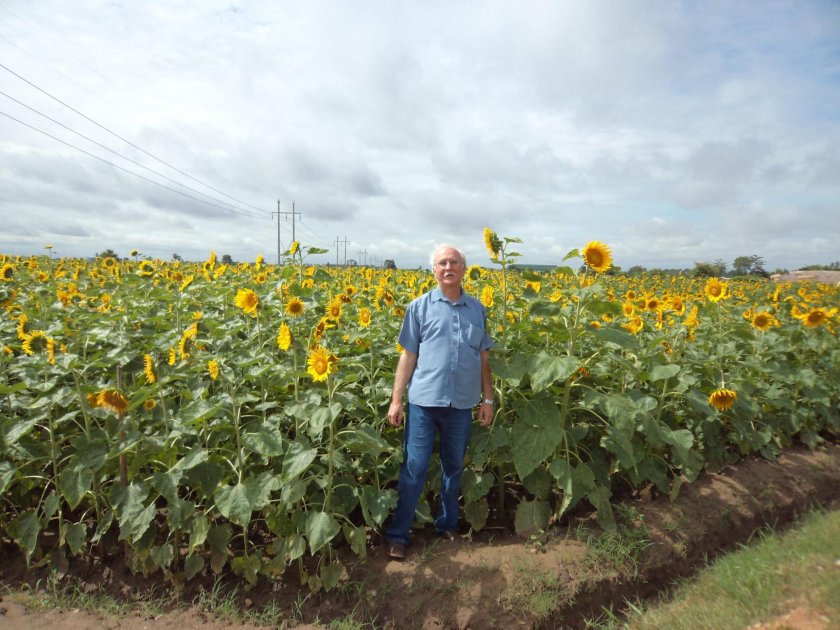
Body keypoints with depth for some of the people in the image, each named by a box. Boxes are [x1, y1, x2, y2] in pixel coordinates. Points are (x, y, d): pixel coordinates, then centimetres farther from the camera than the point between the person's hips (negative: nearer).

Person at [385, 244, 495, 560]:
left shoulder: (478, 309, 7)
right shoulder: (419, 307, 0)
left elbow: (483, 358, 11)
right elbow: (408, 355, 0)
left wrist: (488, 399, 9)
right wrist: (396, 399, -3)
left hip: (462, 403, 3)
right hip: (424, 400, -2)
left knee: (453, 467, 17)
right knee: (414, 468, 4)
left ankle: (447, 524, 36)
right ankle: (398, 534, 19)